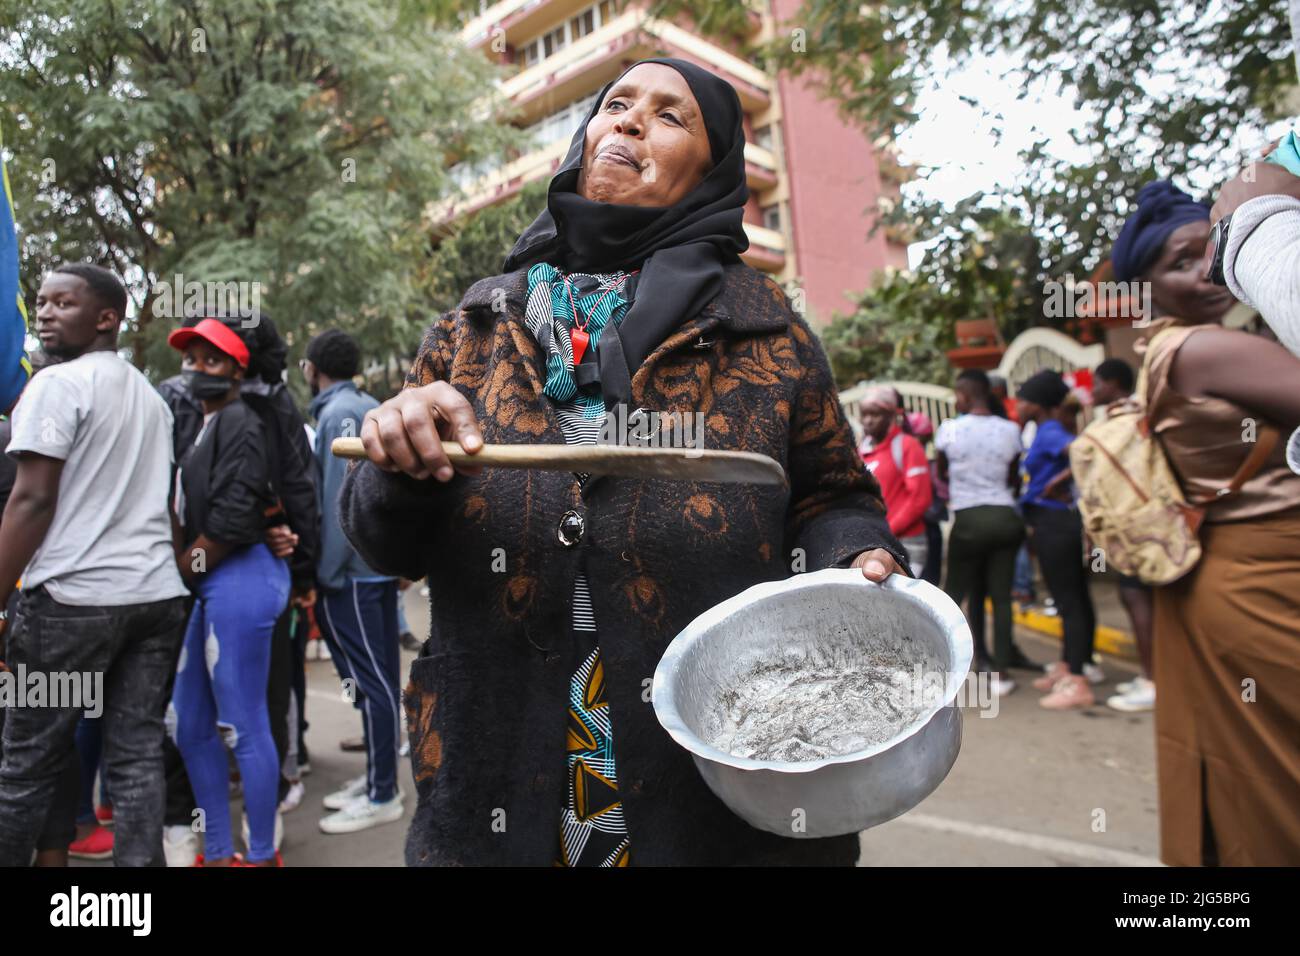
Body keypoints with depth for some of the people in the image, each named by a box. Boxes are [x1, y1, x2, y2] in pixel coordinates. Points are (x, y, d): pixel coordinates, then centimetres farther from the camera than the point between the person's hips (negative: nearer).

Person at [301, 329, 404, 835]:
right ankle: (378, 777, 23)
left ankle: (382, 795, 4)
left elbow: (341, 498, -17)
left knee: (369, 680, -4)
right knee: (382, 675, 13)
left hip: (351, 567, -9)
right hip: (381, 559, 9)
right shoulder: (371, 408, 15)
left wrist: (327, 571, -13)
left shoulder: (338, 414, -10)